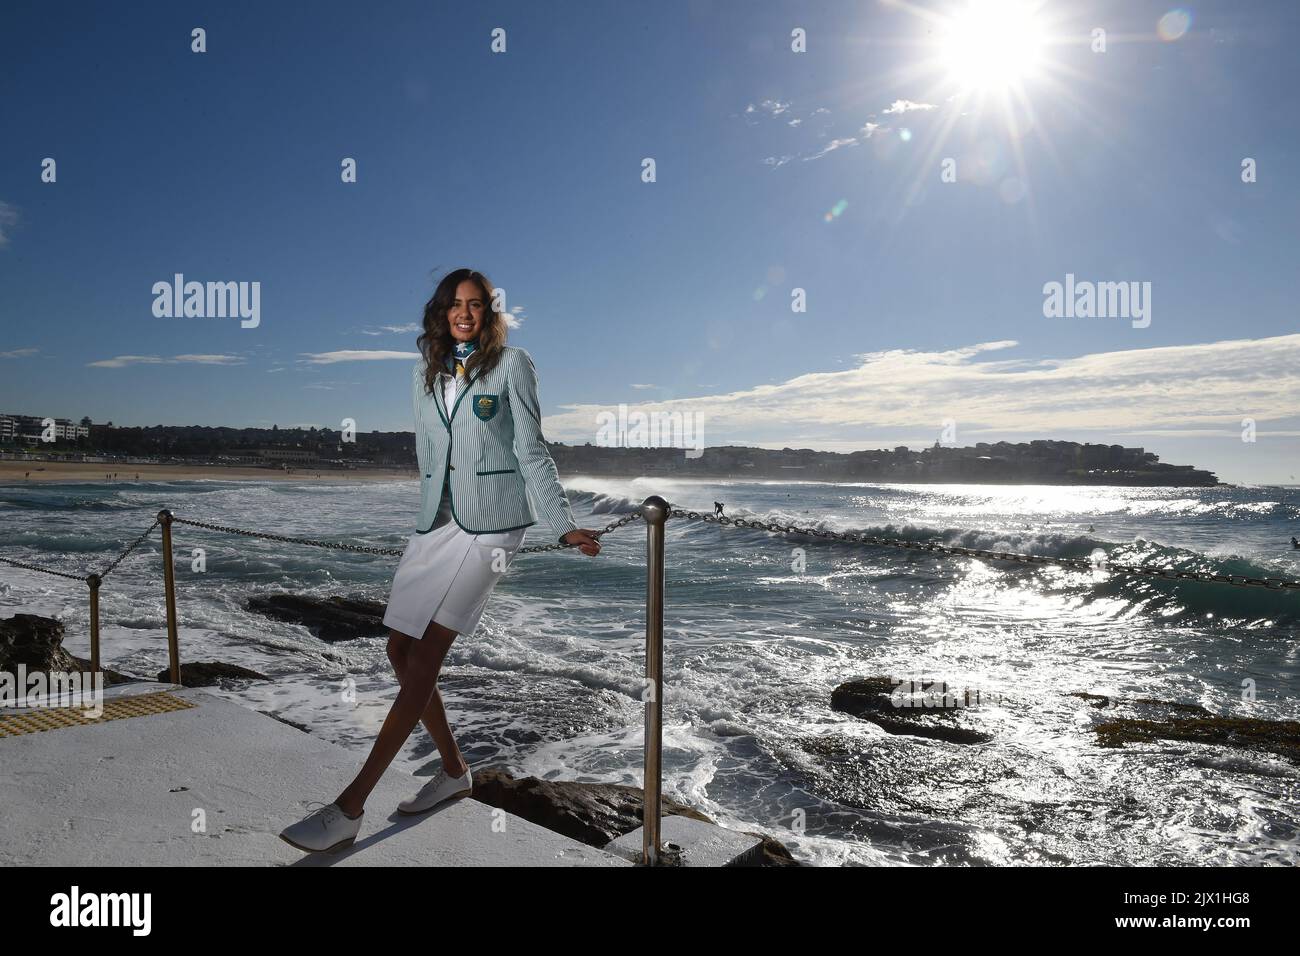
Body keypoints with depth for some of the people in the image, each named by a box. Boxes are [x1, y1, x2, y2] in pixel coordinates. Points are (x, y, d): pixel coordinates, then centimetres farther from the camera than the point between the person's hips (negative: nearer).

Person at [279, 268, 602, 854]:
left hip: (490, 524, -6)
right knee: (400, 650, 4)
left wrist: (563, 526, -6)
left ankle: (348, 810, -10)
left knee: (423, 658, -11)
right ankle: (454, 771, 22)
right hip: (436, 521, 7)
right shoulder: (424, 373, 15)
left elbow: (532, 451, -1)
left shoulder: (512, 365, 0)